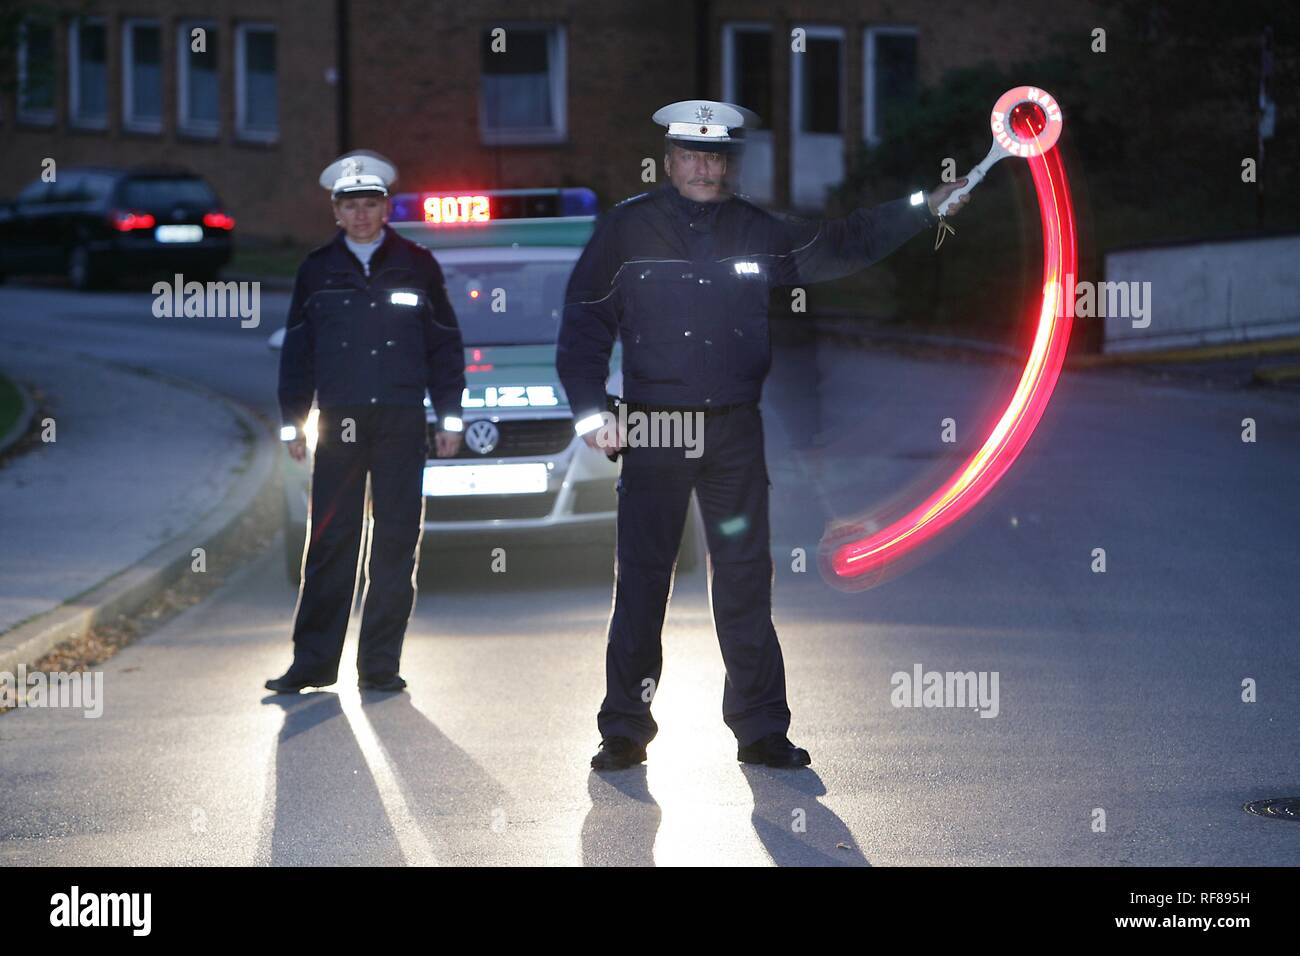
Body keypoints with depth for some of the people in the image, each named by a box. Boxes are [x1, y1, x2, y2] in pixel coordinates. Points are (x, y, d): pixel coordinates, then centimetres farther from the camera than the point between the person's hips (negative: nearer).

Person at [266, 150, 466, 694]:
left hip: (401, 423, 0)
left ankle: (380, 664, 6)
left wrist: (449, 417, 4)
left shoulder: (416, 266, 7)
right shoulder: (318, 271, 9)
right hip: (339, 423, 0)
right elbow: (297, 349, 11)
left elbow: (444, 344, 9)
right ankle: (313, 661, 3)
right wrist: (293, 422, 6)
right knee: (330, 542, -2)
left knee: (396, 542, 1)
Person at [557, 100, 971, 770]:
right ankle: (625, 732, 9)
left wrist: (923, 209, 4)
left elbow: (841, 246, 13)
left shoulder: (756, 232, 9)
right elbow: (584, 323, 2)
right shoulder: (627, 230, 1)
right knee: (641, 582, 0)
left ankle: (760, 731, 10)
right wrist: (590, 412, -7)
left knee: (746, 582, 4)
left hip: (736, 431, 2)